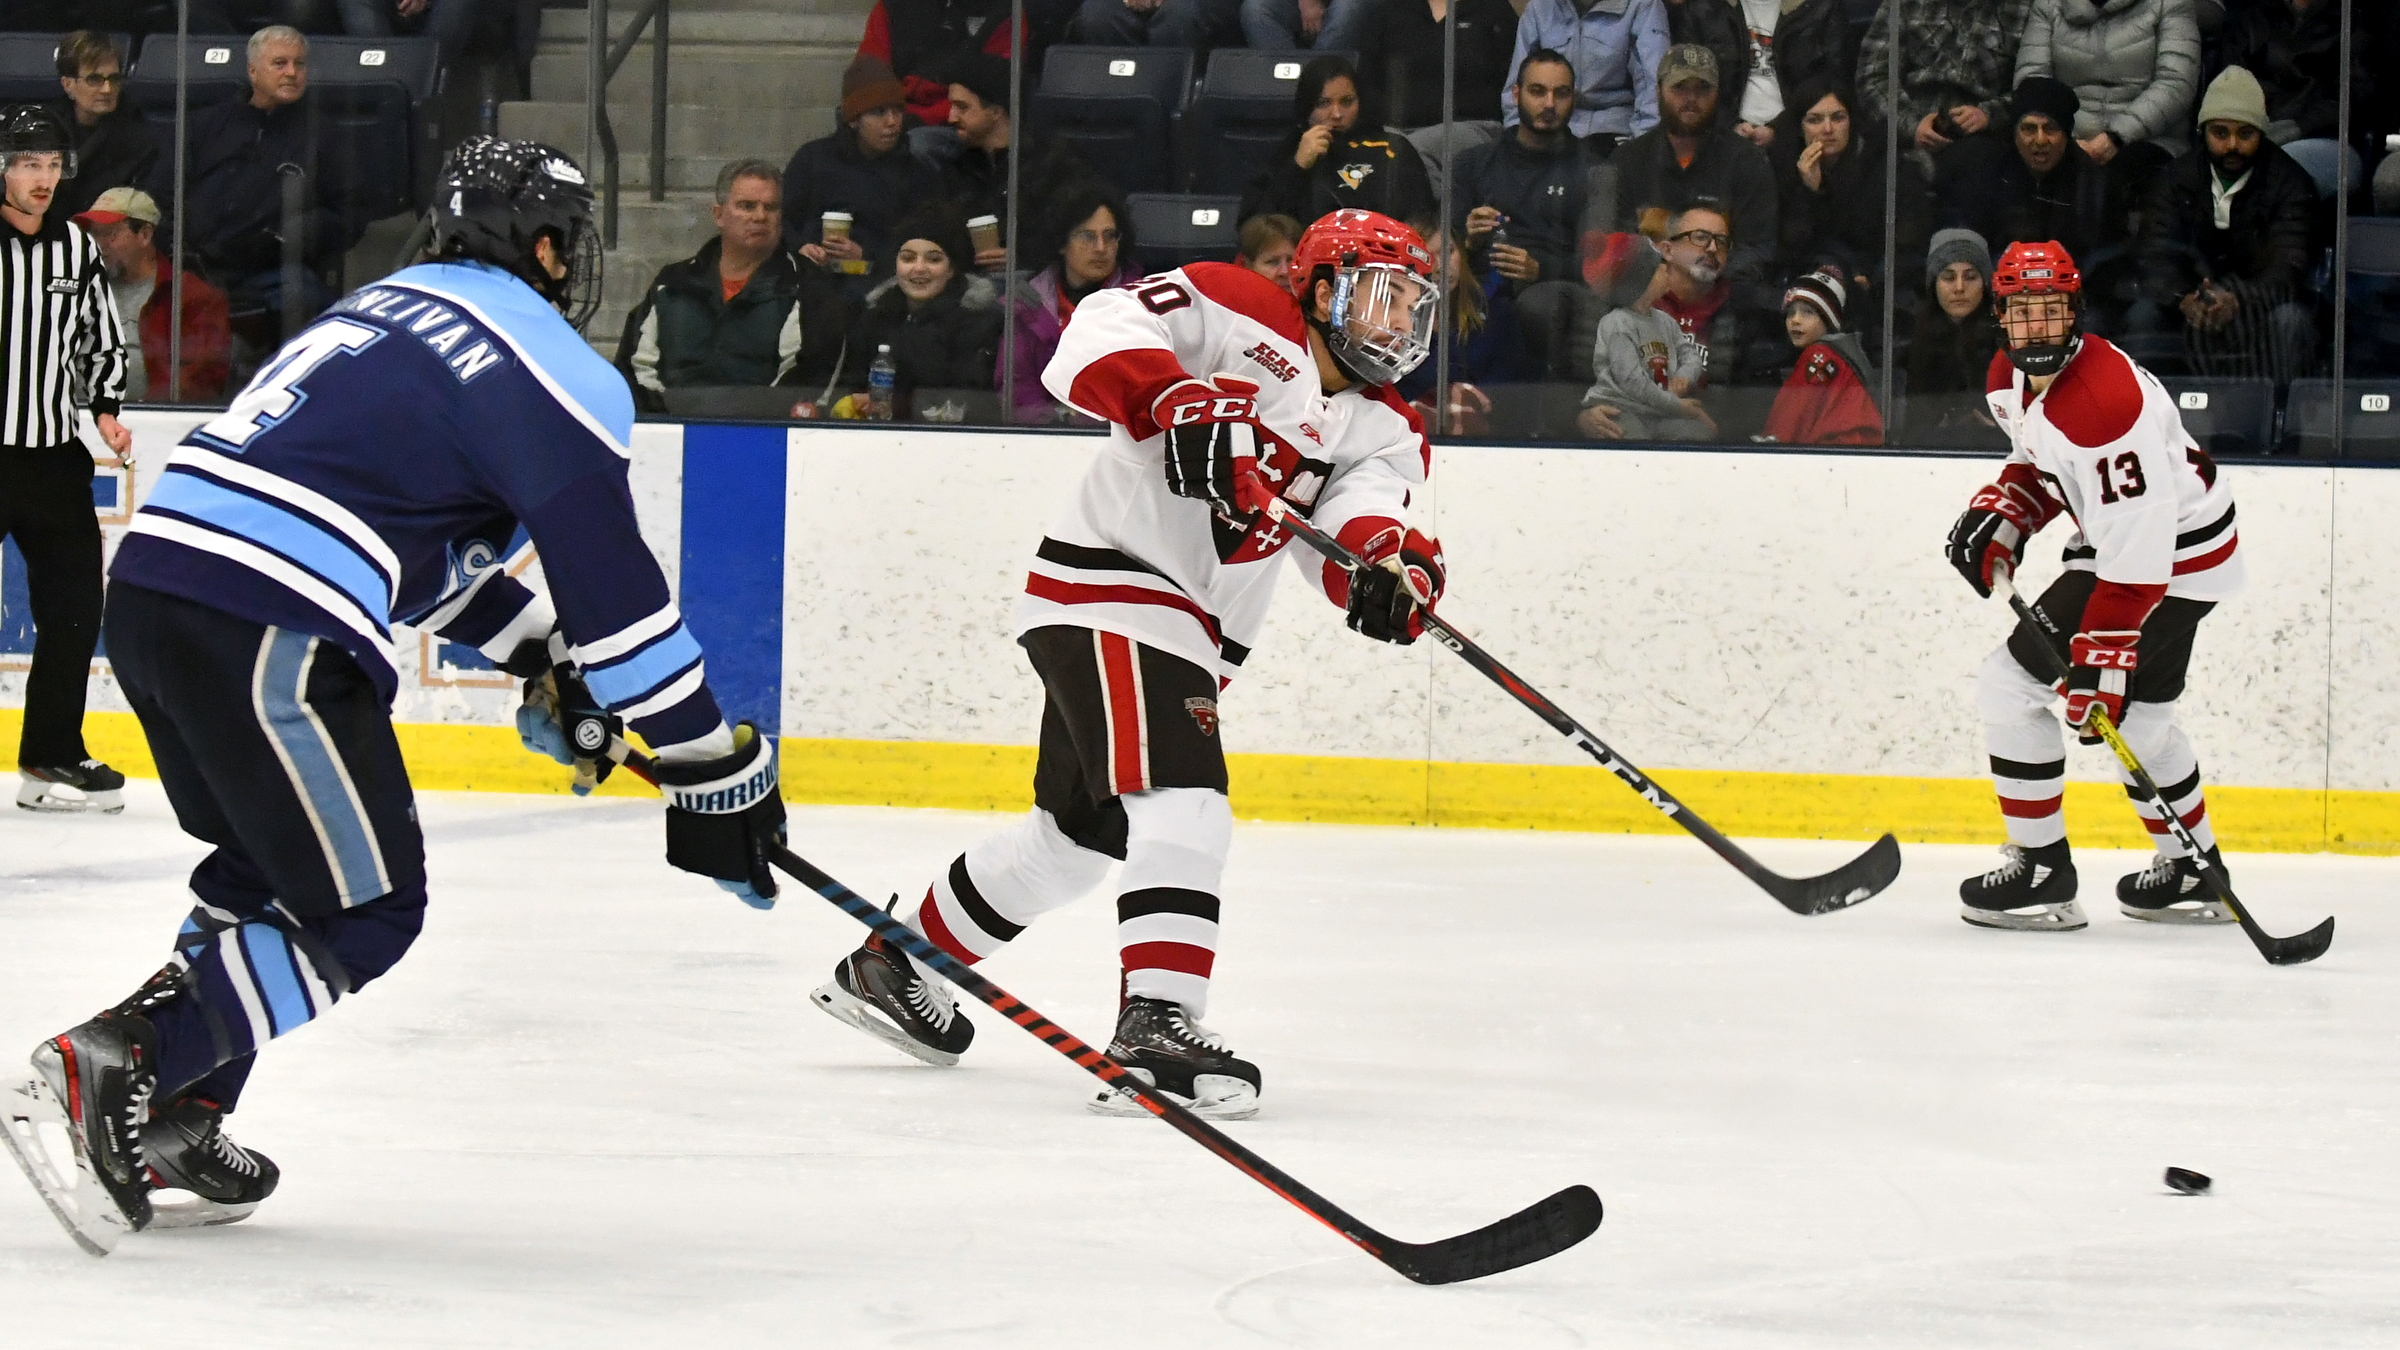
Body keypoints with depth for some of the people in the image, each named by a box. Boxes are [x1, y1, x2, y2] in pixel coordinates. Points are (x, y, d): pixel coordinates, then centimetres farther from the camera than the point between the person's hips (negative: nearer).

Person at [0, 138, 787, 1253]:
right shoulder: (551, 369, -1)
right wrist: (715, 771, 0)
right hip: (267, 632, -9)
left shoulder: (393, 303, 26)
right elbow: (615, 592, -5)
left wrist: (536, 651, 35)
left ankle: (171, 1130, 15)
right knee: (364, 914, 1)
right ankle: (116, 1073, -13)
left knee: (268, 869, 25)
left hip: (152, 576, 9)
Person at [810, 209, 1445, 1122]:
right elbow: (1100, 335, -21)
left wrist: (1385, 566, -33)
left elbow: (1356, 523, -10)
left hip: (1192, 636, 9)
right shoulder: (1240, 315, -9)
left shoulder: (1382, 429, 9)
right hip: (1111, 579, -9)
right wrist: (1178, 404, -37)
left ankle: (890, 967, 39)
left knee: (1077, 829, 22)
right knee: (1182, 806, -25)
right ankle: (1157, 1028, -32)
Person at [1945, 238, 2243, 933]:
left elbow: (2137, 542, -33)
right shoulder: (2010, 379, 0)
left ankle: (2040, 872, -3)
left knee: (2015, 682, -11)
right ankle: (2192, 872, 40)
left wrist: (2102, 657, -33)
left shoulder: (2103, 399, -31)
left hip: (2171, 558, -10)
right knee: (2136, 715, 24)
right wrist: (2001, 515, 2)